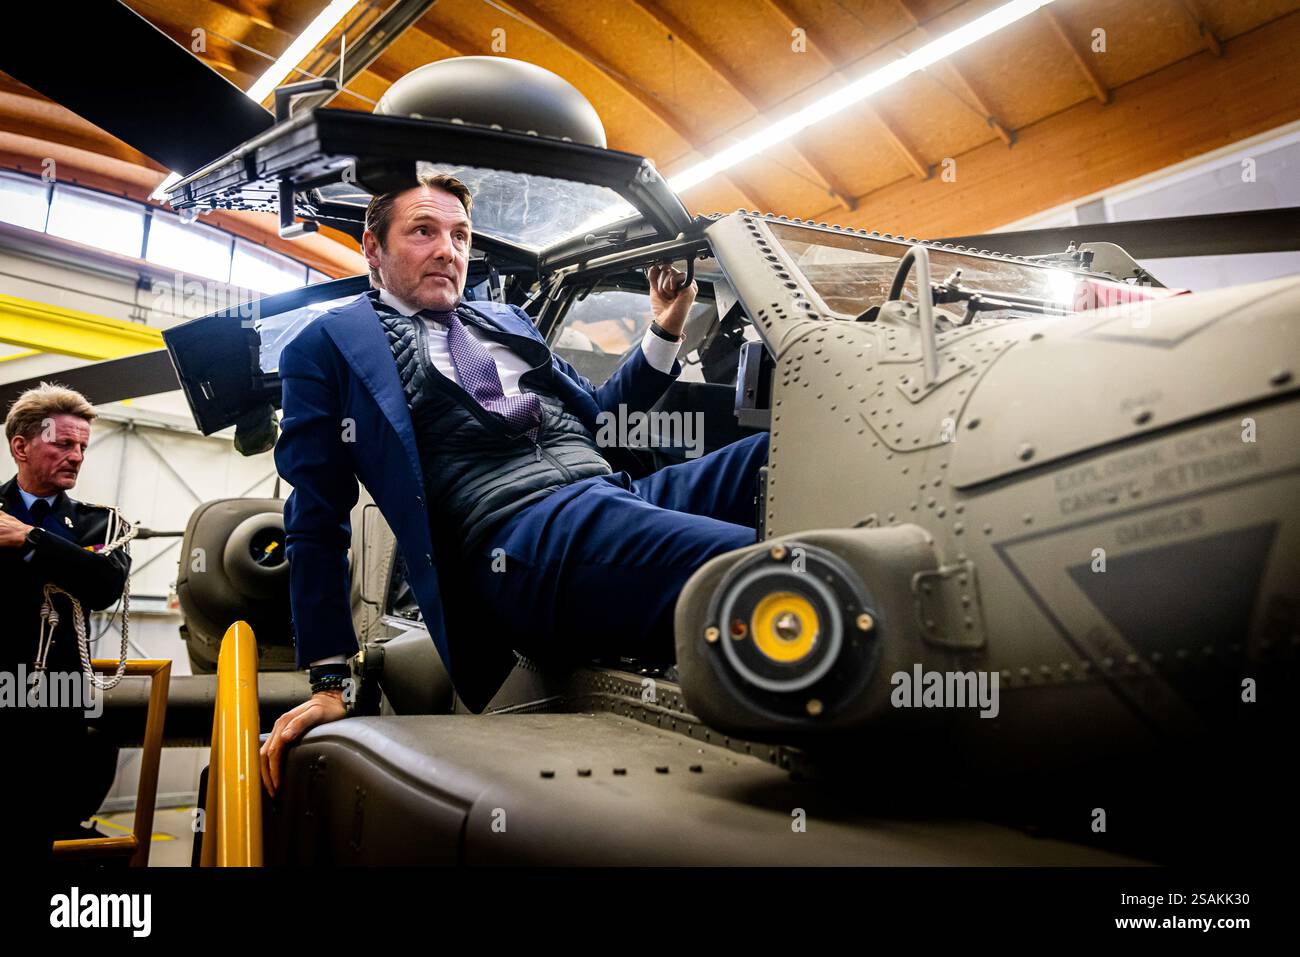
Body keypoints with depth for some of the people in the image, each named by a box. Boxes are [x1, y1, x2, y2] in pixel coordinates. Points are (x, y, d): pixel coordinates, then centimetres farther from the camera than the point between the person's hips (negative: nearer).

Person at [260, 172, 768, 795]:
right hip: (517, 538, -7)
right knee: (750, 569, -34)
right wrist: (329, 680, 2)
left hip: (621, 491, 7)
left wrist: (665, 333, 20)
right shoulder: (329, 347, 15)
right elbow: (316, 520, 10)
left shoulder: (506, 322, 32)